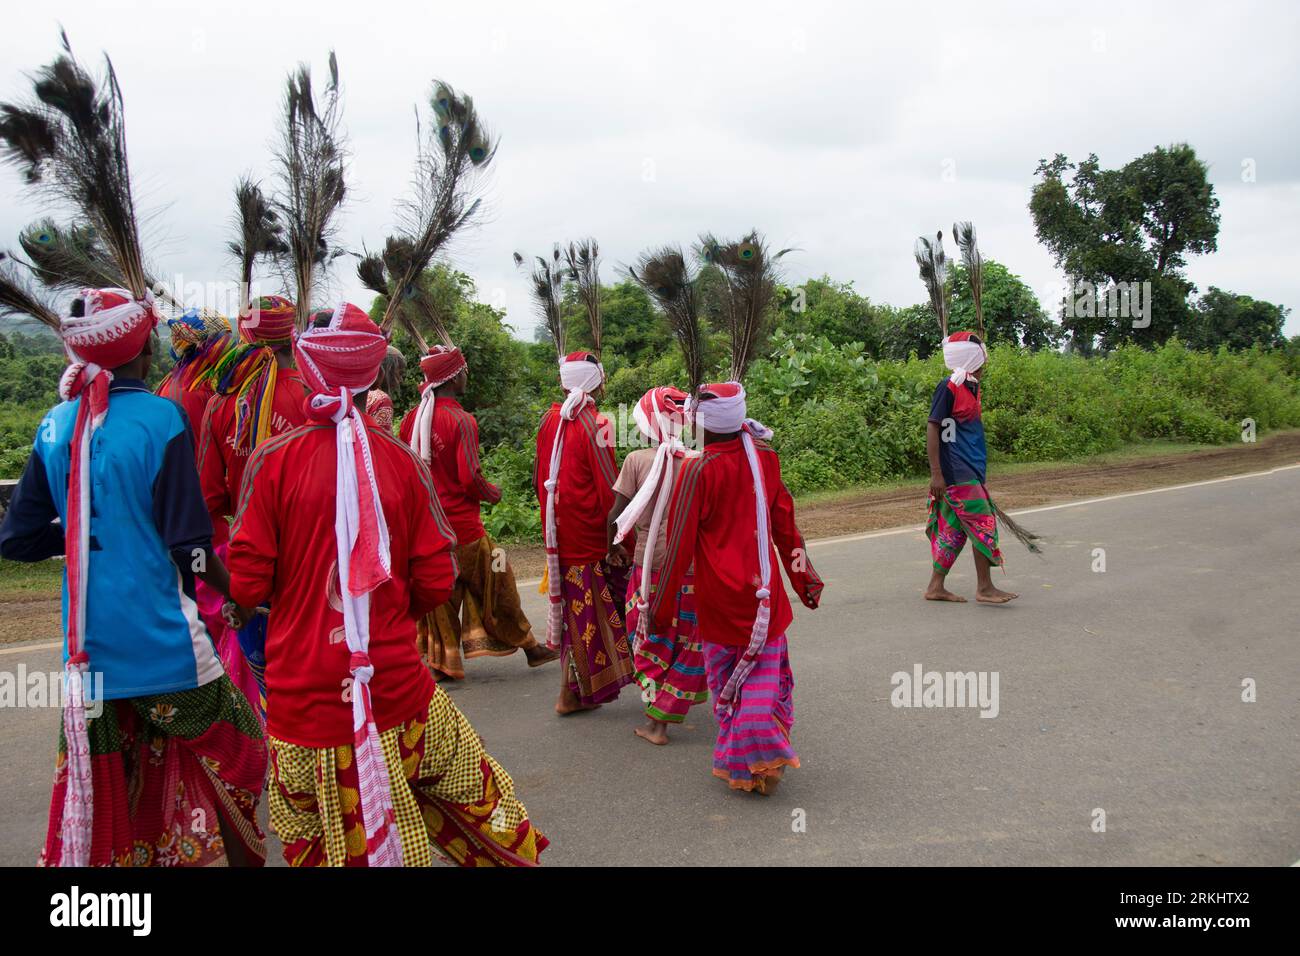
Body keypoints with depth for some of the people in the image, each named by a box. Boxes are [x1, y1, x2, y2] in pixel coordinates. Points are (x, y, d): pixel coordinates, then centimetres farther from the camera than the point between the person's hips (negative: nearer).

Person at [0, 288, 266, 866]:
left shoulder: (55, 426, 3)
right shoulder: (161, 418, -13)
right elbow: (190, 549, -15)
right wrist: (238, 592, 1)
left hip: (88, 644, 5)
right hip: (161, 639, -5)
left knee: (94, 790, 15)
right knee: (232, 755, 12)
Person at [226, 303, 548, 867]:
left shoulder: (273, 460, -9)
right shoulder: (401, 460, -4)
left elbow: (247, 585, -8)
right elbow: (436, 581, -1)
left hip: (304, 692, 0)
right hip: (396, 687, 1)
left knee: (313, 843, 17)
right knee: (471, 794, 19)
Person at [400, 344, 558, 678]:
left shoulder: (412, 417, 2)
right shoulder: (461, 420, -16)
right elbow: (470, 477, -21)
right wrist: (492, 493, -2)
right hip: (462, 522, -6)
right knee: (495, 584, 9)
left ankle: (442, 660, 21)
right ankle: (527, 645, 21)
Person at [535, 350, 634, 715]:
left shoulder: (549, 420, 7)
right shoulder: (595, 424, -13)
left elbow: (540, 478, 15)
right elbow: (608, 488, -15)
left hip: (558, 531, 7)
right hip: (589, 531, -7)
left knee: (574, 605, 15)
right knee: (591, 610, 3)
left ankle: (573, 692, 23)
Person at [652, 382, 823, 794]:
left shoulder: (697, 471, -16)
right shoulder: (765, 459, -2)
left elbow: (680, 544, -13)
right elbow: (785, 525, 7)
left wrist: (662, 605, -4)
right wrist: (805, 579, 19)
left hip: (719, 596, -3)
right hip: (763, 591, 3)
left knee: (726, 679, 12)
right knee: (766, 673, 14)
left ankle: (738, 764, 16)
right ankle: (763, 755, 5)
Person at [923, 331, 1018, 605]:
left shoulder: (972, 386, 14)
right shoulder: (949, 387, -13)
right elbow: (932, 428, -15)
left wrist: (979, 472, 22)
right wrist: (936, 473, -19)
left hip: (970, 470, 9)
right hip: (957, 473, -9)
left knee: (955, 529, 10)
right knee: (983, 524, -6)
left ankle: (936, 587, 16)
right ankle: (984, 588, 3)